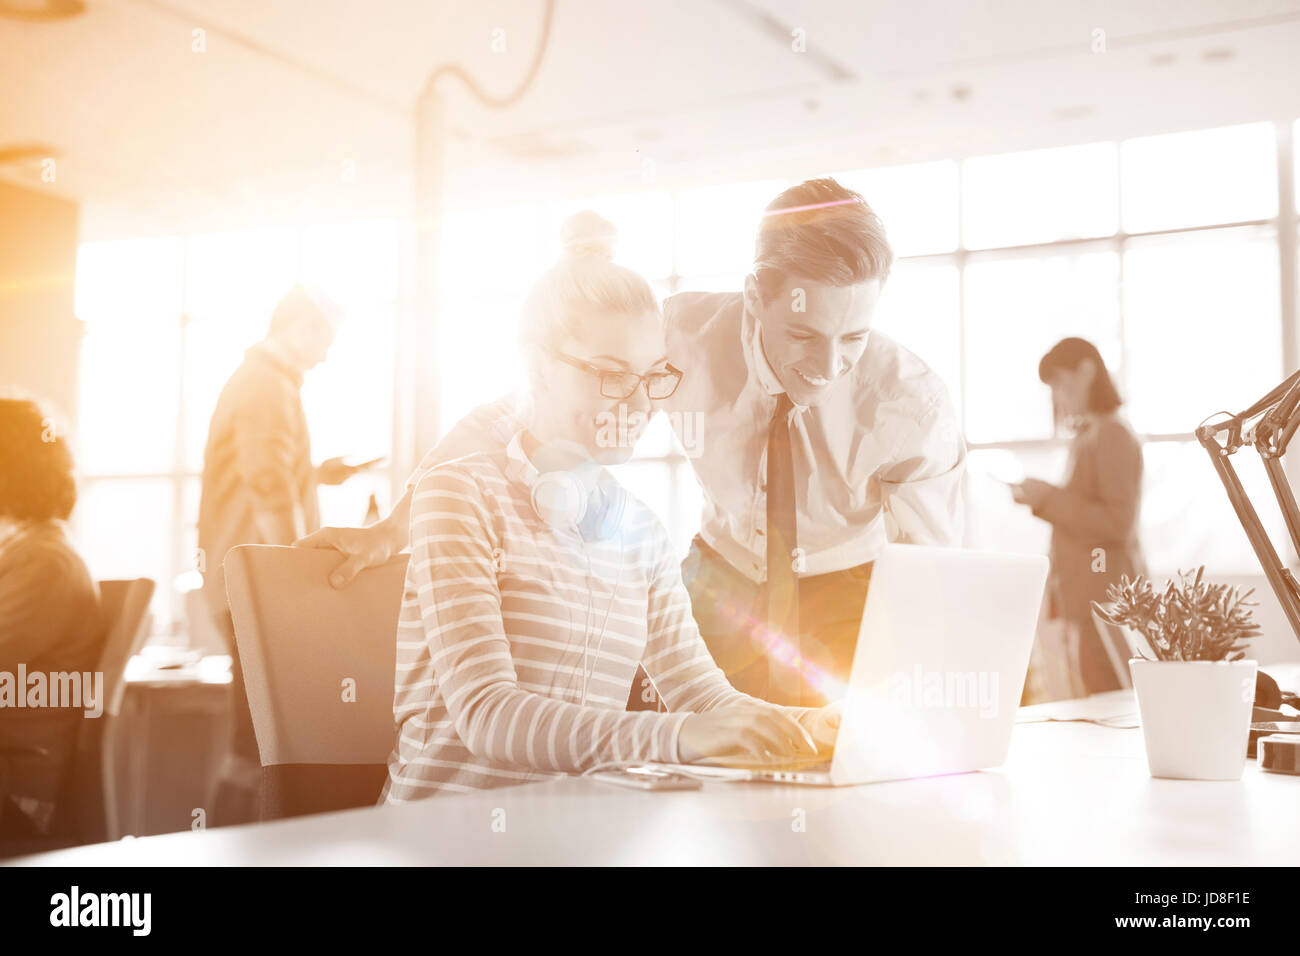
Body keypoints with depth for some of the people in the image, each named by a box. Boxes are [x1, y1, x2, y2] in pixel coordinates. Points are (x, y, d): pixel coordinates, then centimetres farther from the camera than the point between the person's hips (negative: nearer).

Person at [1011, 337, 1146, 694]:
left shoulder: (1113, 434, -10)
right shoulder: (1087, 434, 17)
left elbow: (1118, 523, -17)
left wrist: (1049, 498, -15)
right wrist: (1043, 499, 9)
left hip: (1107, 598, -9)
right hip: (1085, 595, 9)